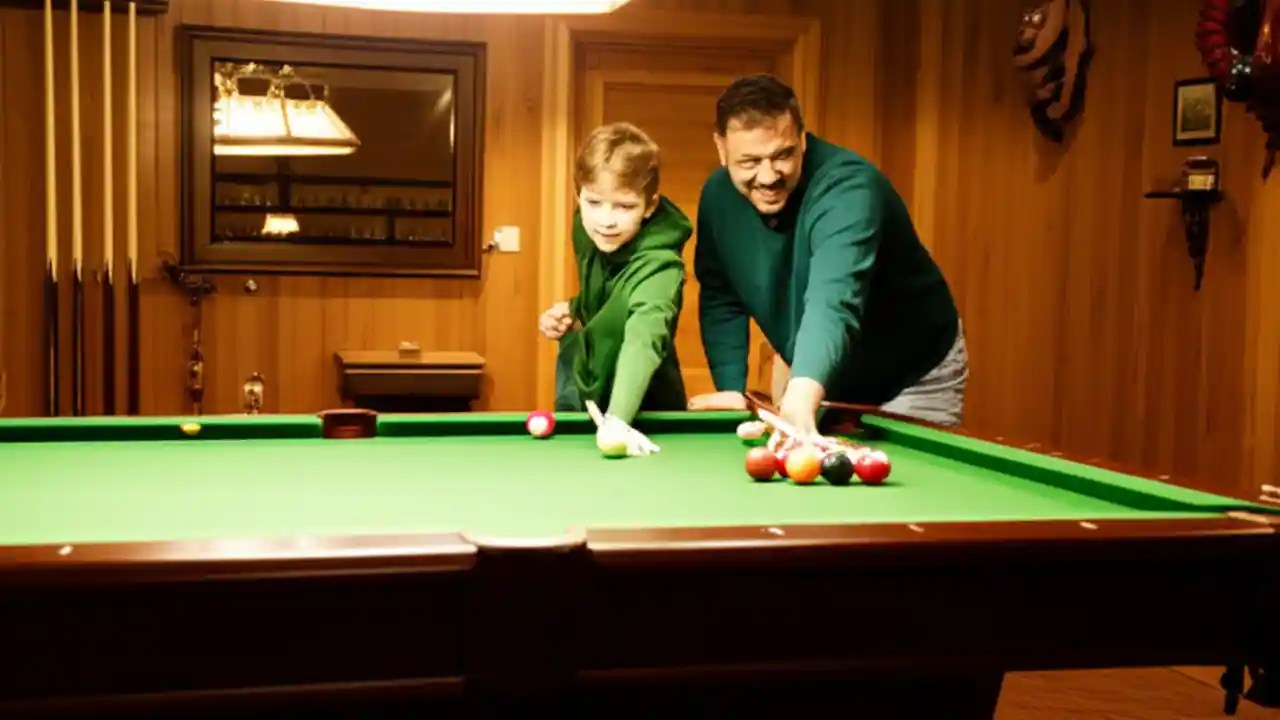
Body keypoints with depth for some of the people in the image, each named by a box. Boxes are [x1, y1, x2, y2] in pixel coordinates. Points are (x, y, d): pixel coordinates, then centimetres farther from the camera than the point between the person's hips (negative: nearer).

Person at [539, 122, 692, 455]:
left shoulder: (658, 267, -33)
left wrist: (617, 418, -66)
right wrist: (573, 310, -9)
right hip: (584, 394, 7)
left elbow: (643, 339, -51)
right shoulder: (587, 228, -10)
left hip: (640, 413, -7)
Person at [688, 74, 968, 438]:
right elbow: (720, 296, 1)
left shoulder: (849, 185, -33)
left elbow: (834, 298, -50)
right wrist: (730, 388, -12)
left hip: (914, 375, -5)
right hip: (813, 374, 5)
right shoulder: (718, 195, -12)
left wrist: (802, 397, -66)